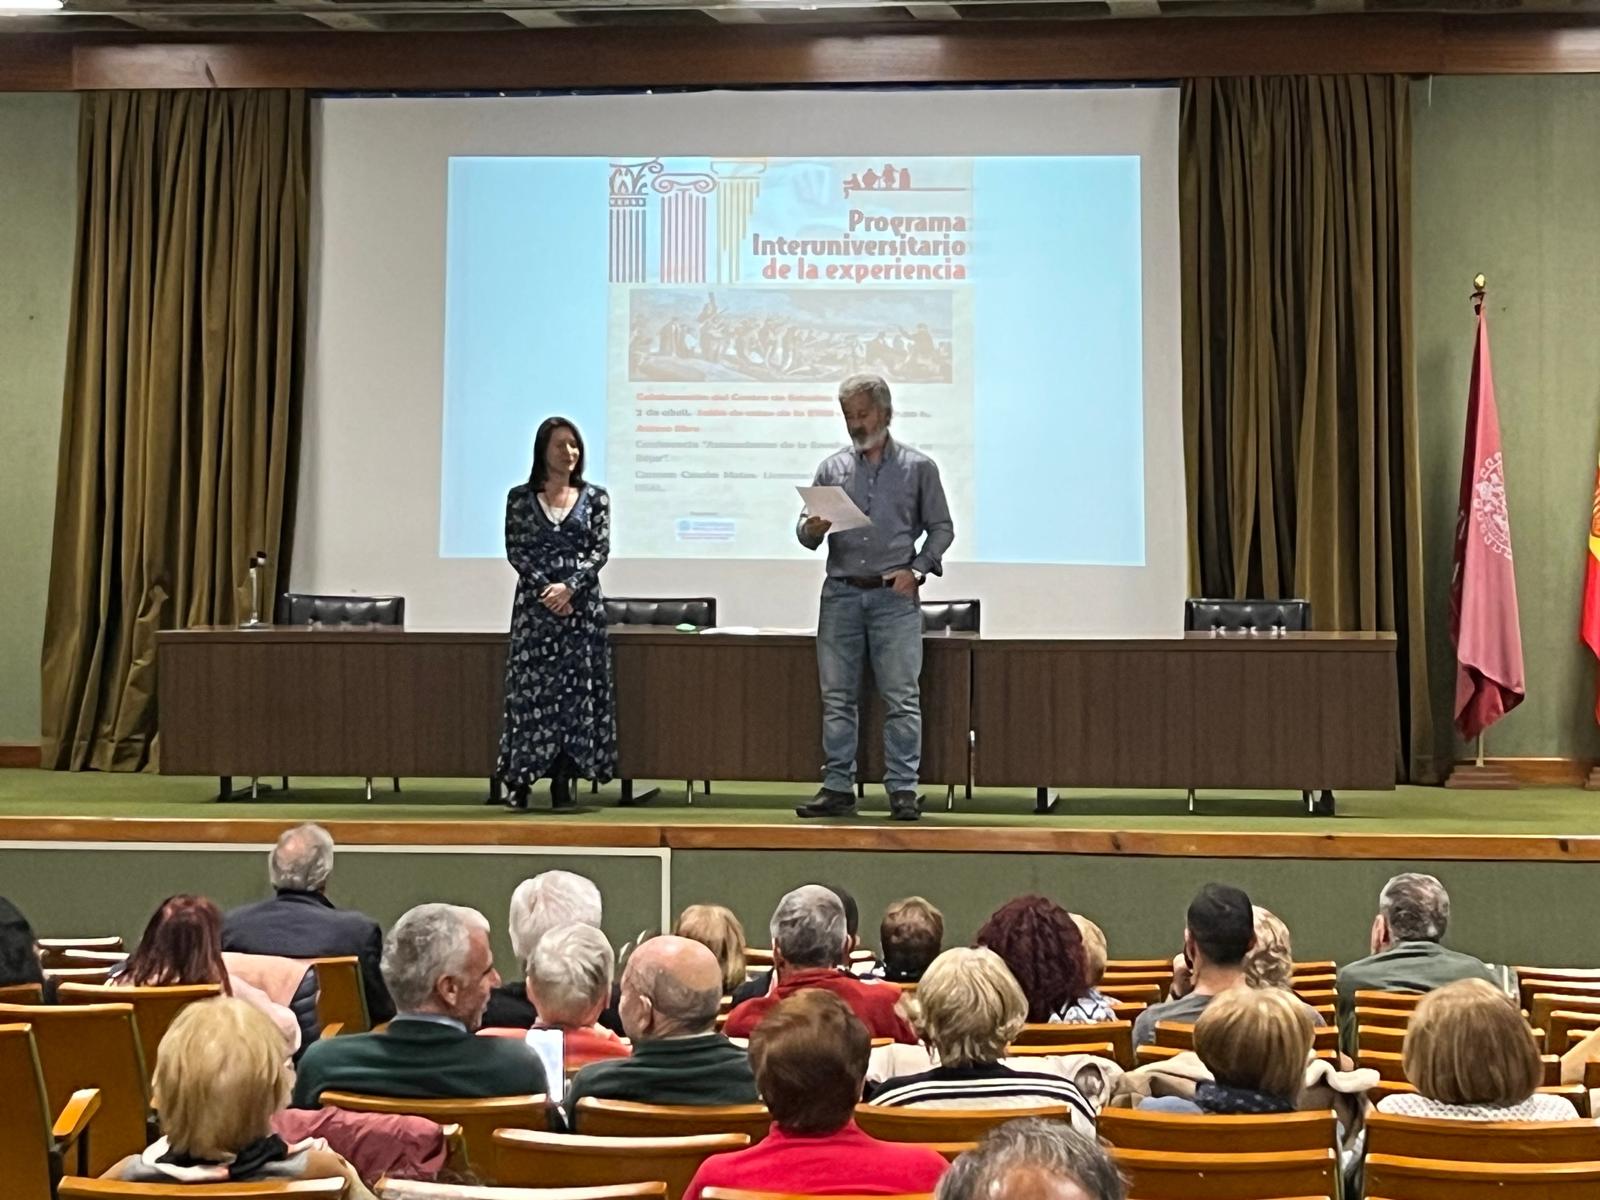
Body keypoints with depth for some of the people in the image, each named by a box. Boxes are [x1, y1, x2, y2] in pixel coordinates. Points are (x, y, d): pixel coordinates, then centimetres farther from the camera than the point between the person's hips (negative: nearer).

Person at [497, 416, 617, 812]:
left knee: (577, 687, -1)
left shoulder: (595, 497, 7)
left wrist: (569, 586, -13)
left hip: (582, 603, 1)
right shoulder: (520, 497, 5)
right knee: (531, 688, -3)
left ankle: (563, 785, 4)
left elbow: (601, 549, 0)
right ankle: (519, 782, 0)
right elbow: (515, 550, 0)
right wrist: (544, 588, -13)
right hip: (534, 602, -1)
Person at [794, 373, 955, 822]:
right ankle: (837, 788, 7)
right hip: (841, 594, 2)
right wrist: (812, 528, -13)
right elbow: (806, 533, 10)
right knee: (837, 697, 3)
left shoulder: (918, 467, 7)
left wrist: (917, 569, -6)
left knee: (901, 698, -4)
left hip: (894, 597, -2)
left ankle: (903, 790, -1)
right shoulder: (832, 468, 12)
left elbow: (942, 527, 8)